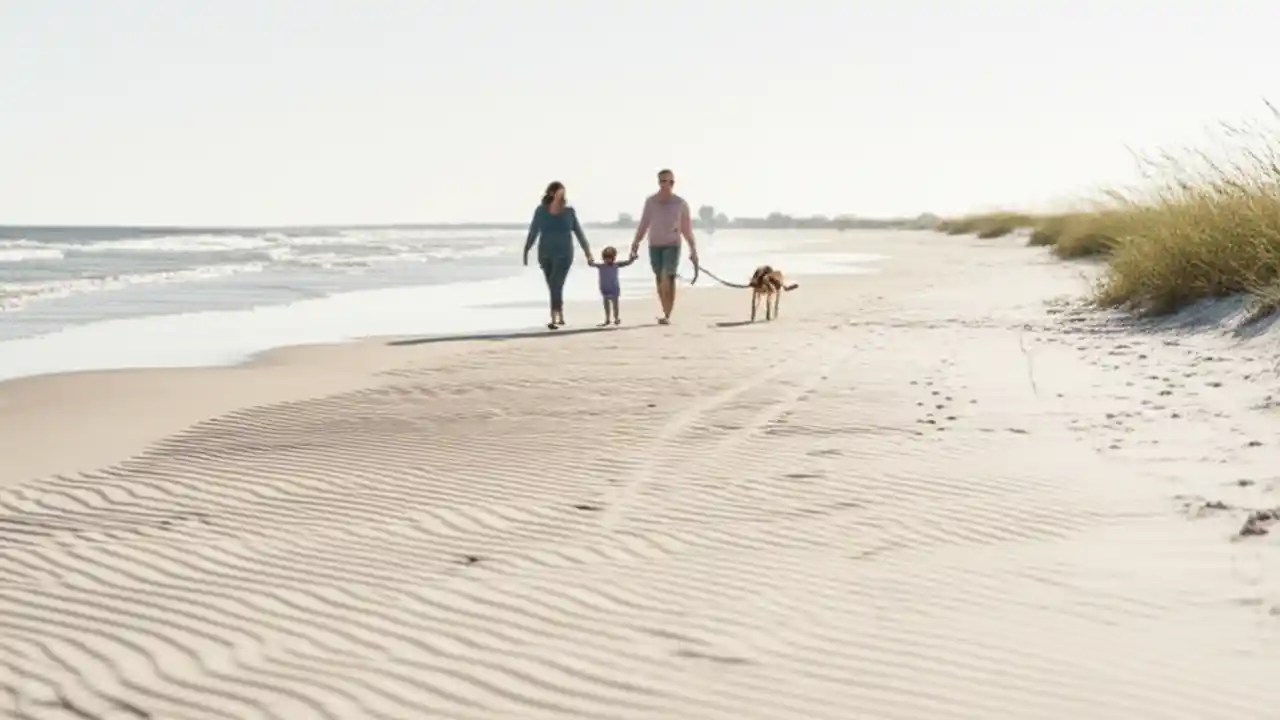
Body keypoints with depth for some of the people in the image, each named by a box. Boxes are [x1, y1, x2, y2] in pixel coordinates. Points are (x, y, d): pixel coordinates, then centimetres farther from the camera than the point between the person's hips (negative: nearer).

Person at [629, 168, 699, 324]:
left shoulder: (680, 203, -2)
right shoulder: (650, 201, 3)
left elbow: (686, 228, 5)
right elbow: (643, 225, 11)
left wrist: (693, 249, 4)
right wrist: (635, 244, 8)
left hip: (672, 245, -3)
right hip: (654, 245, 3)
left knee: (668, 278, -16)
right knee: (660, 280, 6)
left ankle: (667, 315, -19)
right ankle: (666, 313, 16)